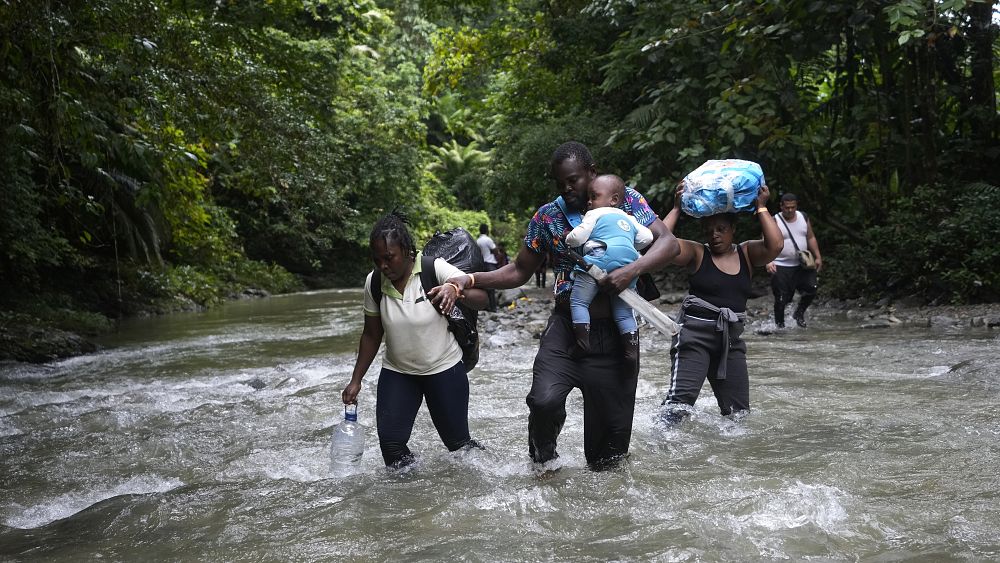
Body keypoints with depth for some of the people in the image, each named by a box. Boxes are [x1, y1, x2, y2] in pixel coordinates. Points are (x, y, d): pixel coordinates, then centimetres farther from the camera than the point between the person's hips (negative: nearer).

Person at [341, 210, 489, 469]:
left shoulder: (435, 269, -18)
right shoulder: (374, 282, -7)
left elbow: (481, 298, -27)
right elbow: (371, 335, 5)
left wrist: (456, 289, -48)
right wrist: (356, 380, 4)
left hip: (444, 369, -3)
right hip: (396, 373, 3)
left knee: (458, 442, 4)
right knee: (390, 443, -8)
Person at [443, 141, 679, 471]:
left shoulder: (626, 200, 0)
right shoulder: (547, 216, 5)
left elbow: (668, 243, -7)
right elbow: (519, 271, 13)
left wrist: (632, 270, -26)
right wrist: (471, 280, -2)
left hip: (614, 332, 0)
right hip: (565, 328, 1)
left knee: (612, 425, 3)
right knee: (544, 400, -24)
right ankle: (543, 462, 5)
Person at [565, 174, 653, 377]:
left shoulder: (595, 215, 9)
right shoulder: (629, 219, 27)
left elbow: (577, 237, 1)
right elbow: (647, 237, 22)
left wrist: (567, 238, 22)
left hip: (599, 258, -6)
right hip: (629, 264, 6)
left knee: (578, 301, 1)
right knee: (624, 312, 12)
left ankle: (582, 340, -13)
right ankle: (632, 349, 0)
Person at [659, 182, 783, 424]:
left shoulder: (746, 254, 11)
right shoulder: (697, 253, 2)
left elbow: (775, 245, -8)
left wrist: (761, 208, -4)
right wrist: (676, 209, -6)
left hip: (731, 339, 4)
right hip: (695, 333, -4)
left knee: (738, 412, 7)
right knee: (680, 400, -21)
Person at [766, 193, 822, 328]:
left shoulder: (804, 218, 7)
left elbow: (811, 238, 16)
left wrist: (817, 257, 11)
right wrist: (768, 262, -29)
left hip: (802, 265, 4)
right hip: (781, 267, -4)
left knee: (811, 289, -6)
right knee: (781, 299, -4)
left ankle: (799, 313, 19)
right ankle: (780, 324, 13)